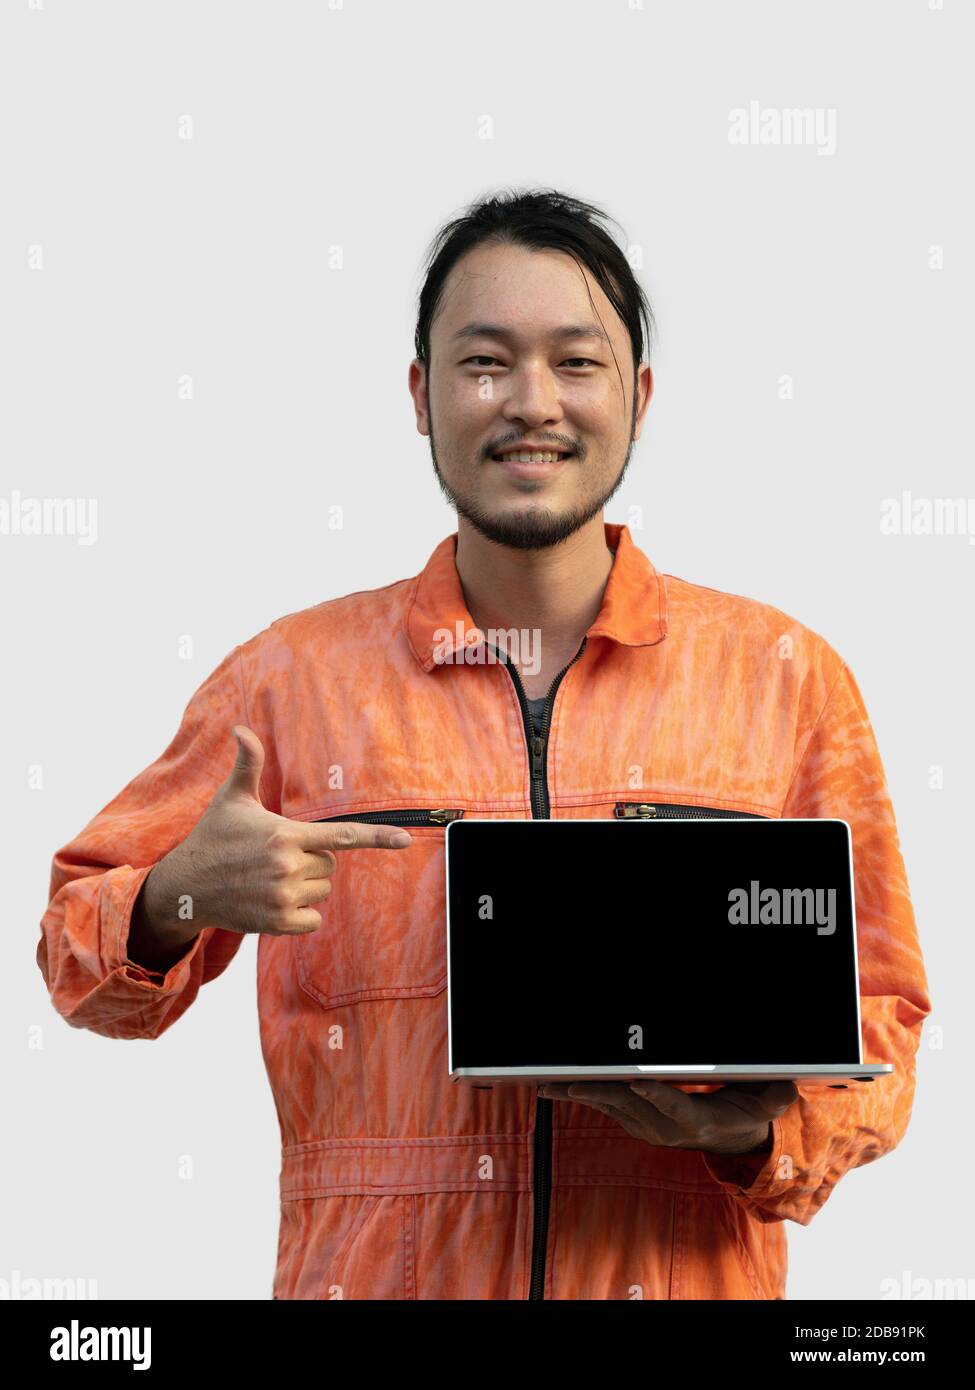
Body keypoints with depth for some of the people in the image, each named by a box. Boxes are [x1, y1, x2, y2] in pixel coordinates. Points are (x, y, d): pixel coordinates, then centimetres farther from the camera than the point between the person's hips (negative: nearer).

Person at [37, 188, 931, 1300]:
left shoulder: (787, 677, 4)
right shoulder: (292, 677, 4)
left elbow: (877, 1014, 7)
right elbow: (82, 954, 10)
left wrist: (761, 1128, -13)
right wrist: (180, 900, -11)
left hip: (687, 1280, -2)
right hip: (374, 1273, 2)